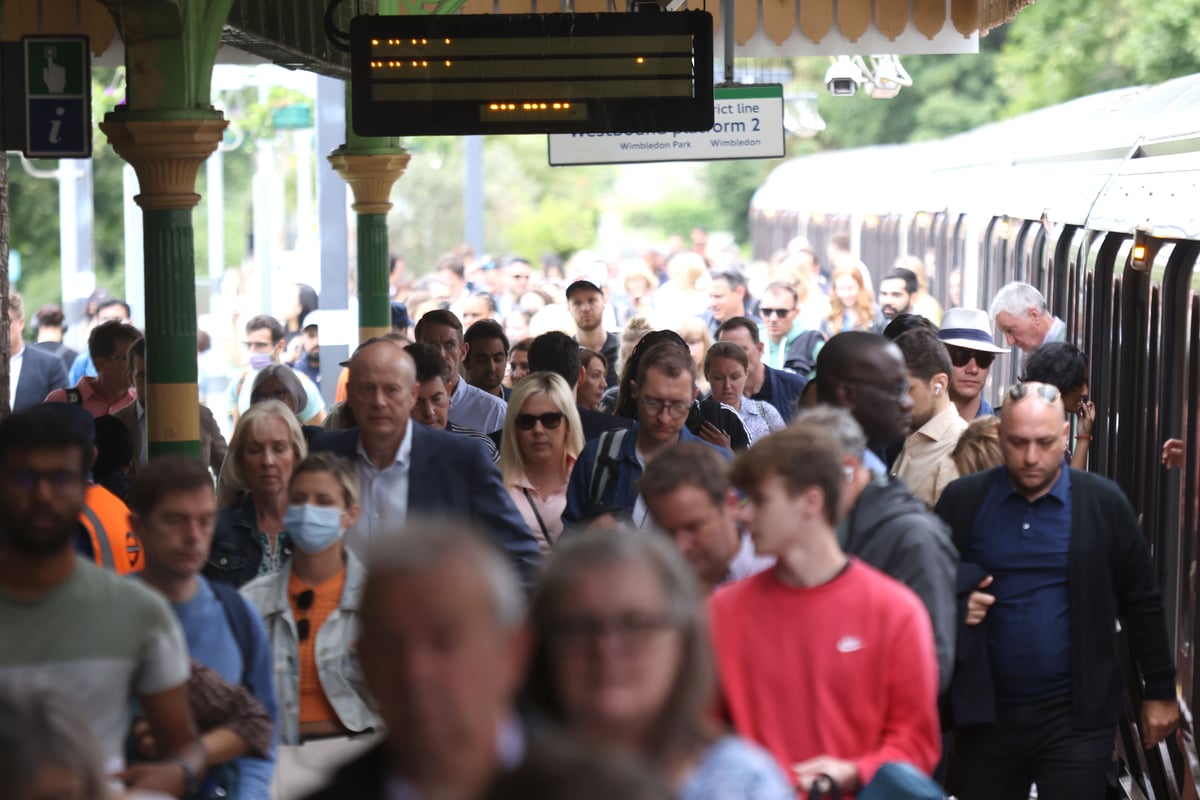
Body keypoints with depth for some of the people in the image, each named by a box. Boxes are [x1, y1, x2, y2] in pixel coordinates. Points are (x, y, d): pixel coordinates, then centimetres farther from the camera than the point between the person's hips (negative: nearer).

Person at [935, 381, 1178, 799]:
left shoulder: (1104, 503, -1)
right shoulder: (962, 500, 2)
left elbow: (1141, 603, 5)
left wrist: (1159, 691, 6)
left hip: (1076, 716, -2)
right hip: (985, 714, 2)